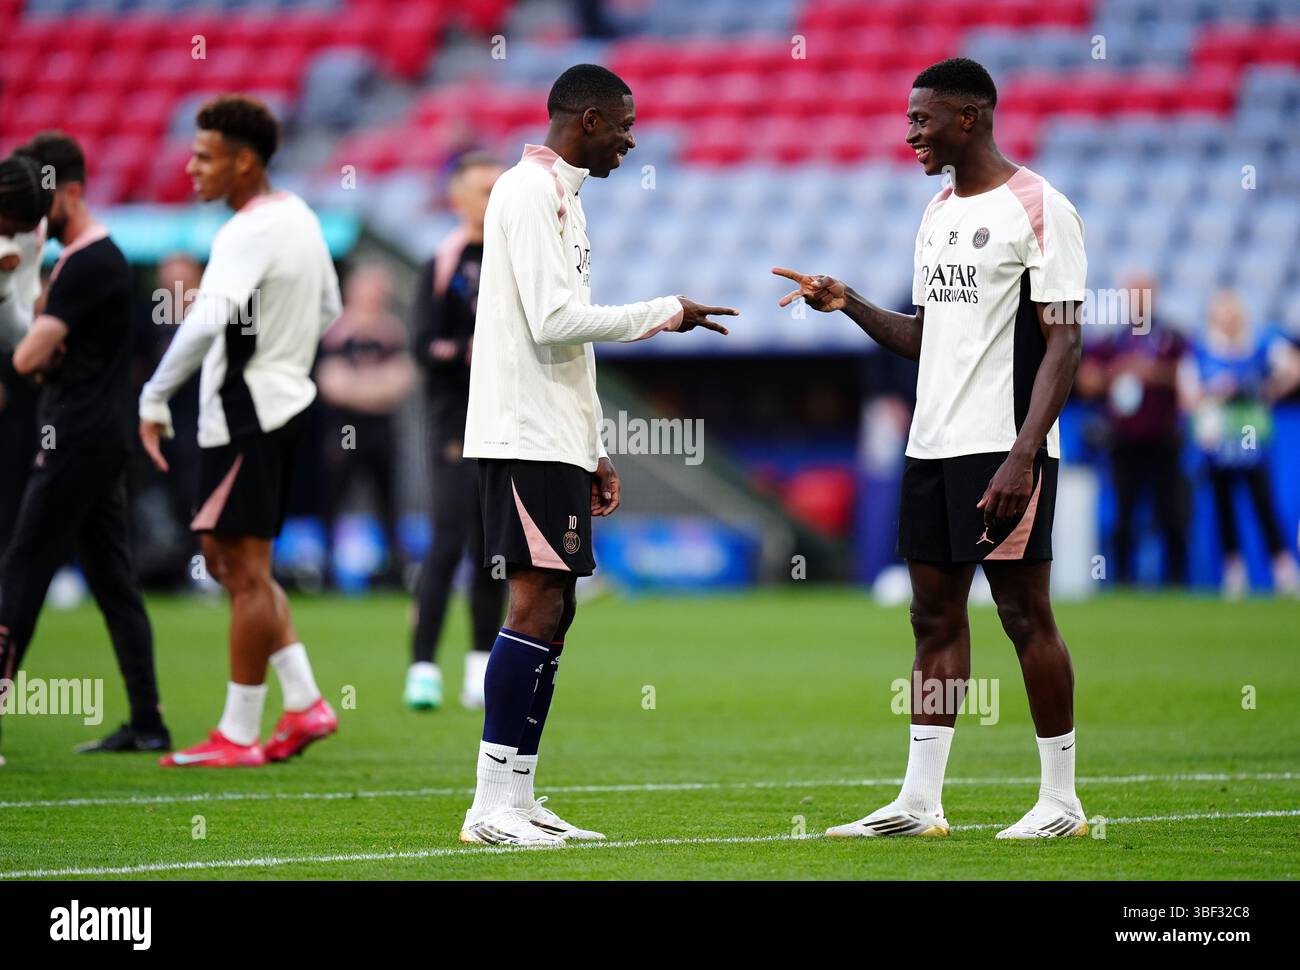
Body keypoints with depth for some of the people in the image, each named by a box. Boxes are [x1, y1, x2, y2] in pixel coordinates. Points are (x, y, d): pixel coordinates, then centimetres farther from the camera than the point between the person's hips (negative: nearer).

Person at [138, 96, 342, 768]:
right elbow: (329, 308, 24)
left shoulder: (248, 234, -19)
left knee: (246, 572, -4)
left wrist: (154, 399, -25)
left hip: (243, 416, -10)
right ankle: (304, 704, 15)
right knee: (228, 560, 17)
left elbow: (206, 322, -32)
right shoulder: (299, 217, 11)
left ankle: (238, 736, 2)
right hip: (285, 400, 10)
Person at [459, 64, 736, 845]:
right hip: (527, 437, -10)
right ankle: (492, 808, -12)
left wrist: (594, 451, 21)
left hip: (557, 442, 10)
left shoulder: (562, 196, 21)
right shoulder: (530, 191, -10)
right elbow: (554, 320, -20)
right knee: (537, 607, -12)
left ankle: (519, 802, 8)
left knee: (552, 612, 7)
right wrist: (664, 313, -10)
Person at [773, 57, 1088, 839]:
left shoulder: (1038, 210, -9)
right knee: (936, 612, 7)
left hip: (1003, 450, -8)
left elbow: (1064, 343, -14)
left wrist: (1022, 456, -22)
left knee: (1025, 612, -4)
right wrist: (849, 305, 7)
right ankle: (920, 802, 8)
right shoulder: (937, 214, 16)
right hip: (933, 445, 8)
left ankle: (1061, 800, 3)